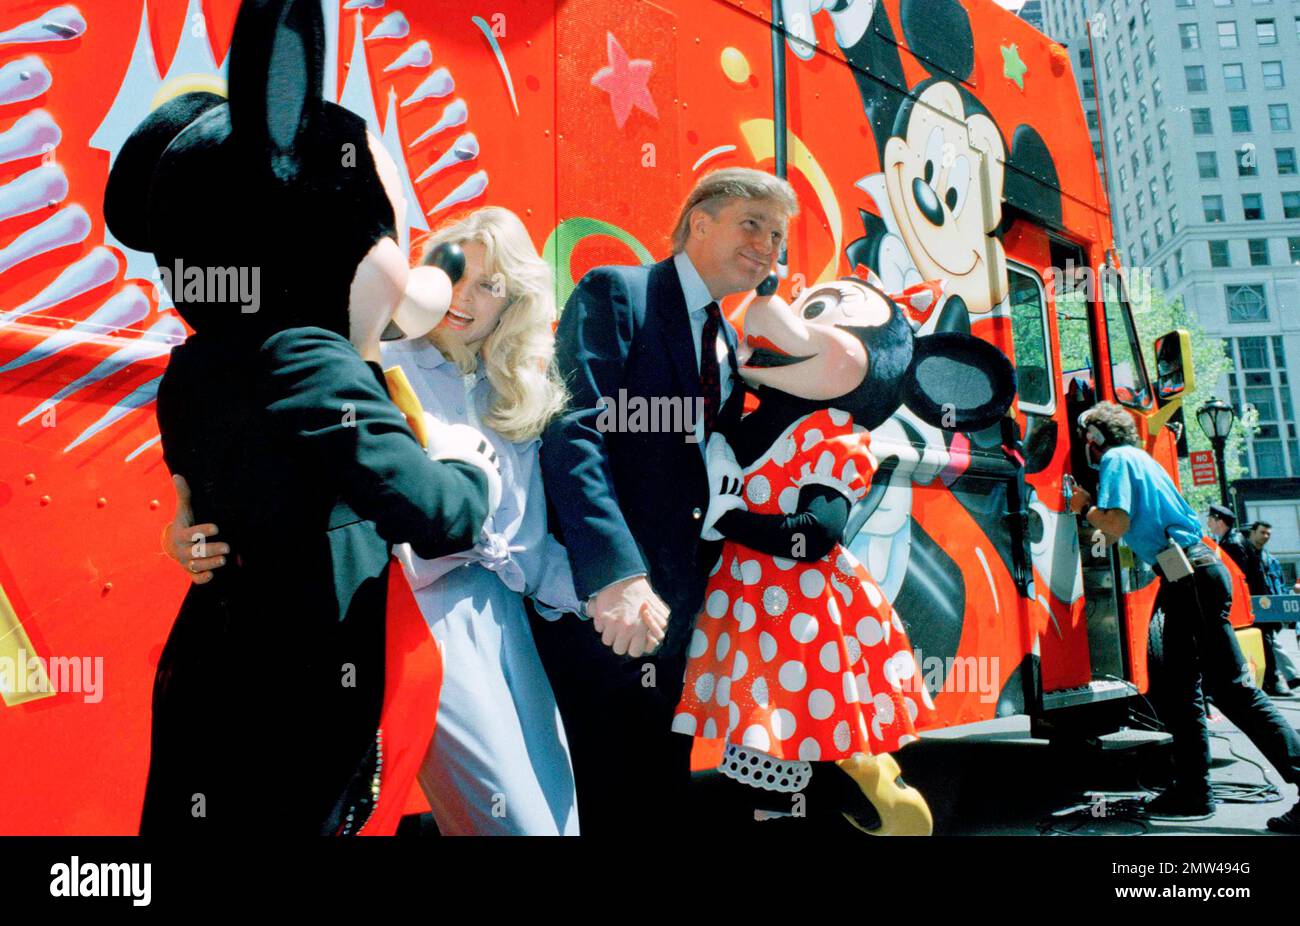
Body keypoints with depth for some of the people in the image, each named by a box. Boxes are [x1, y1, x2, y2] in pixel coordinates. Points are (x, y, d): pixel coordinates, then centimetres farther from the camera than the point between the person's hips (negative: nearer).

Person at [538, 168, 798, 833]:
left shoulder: (728, 347, 17)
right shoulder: (615, 293, -6)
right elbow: (573, 431, -20)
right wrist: (615, 575, -29)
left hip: (673, 604, 7)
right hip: (600, 603, -7)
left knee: (659, 800, 15)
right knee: (599, 802, 4)